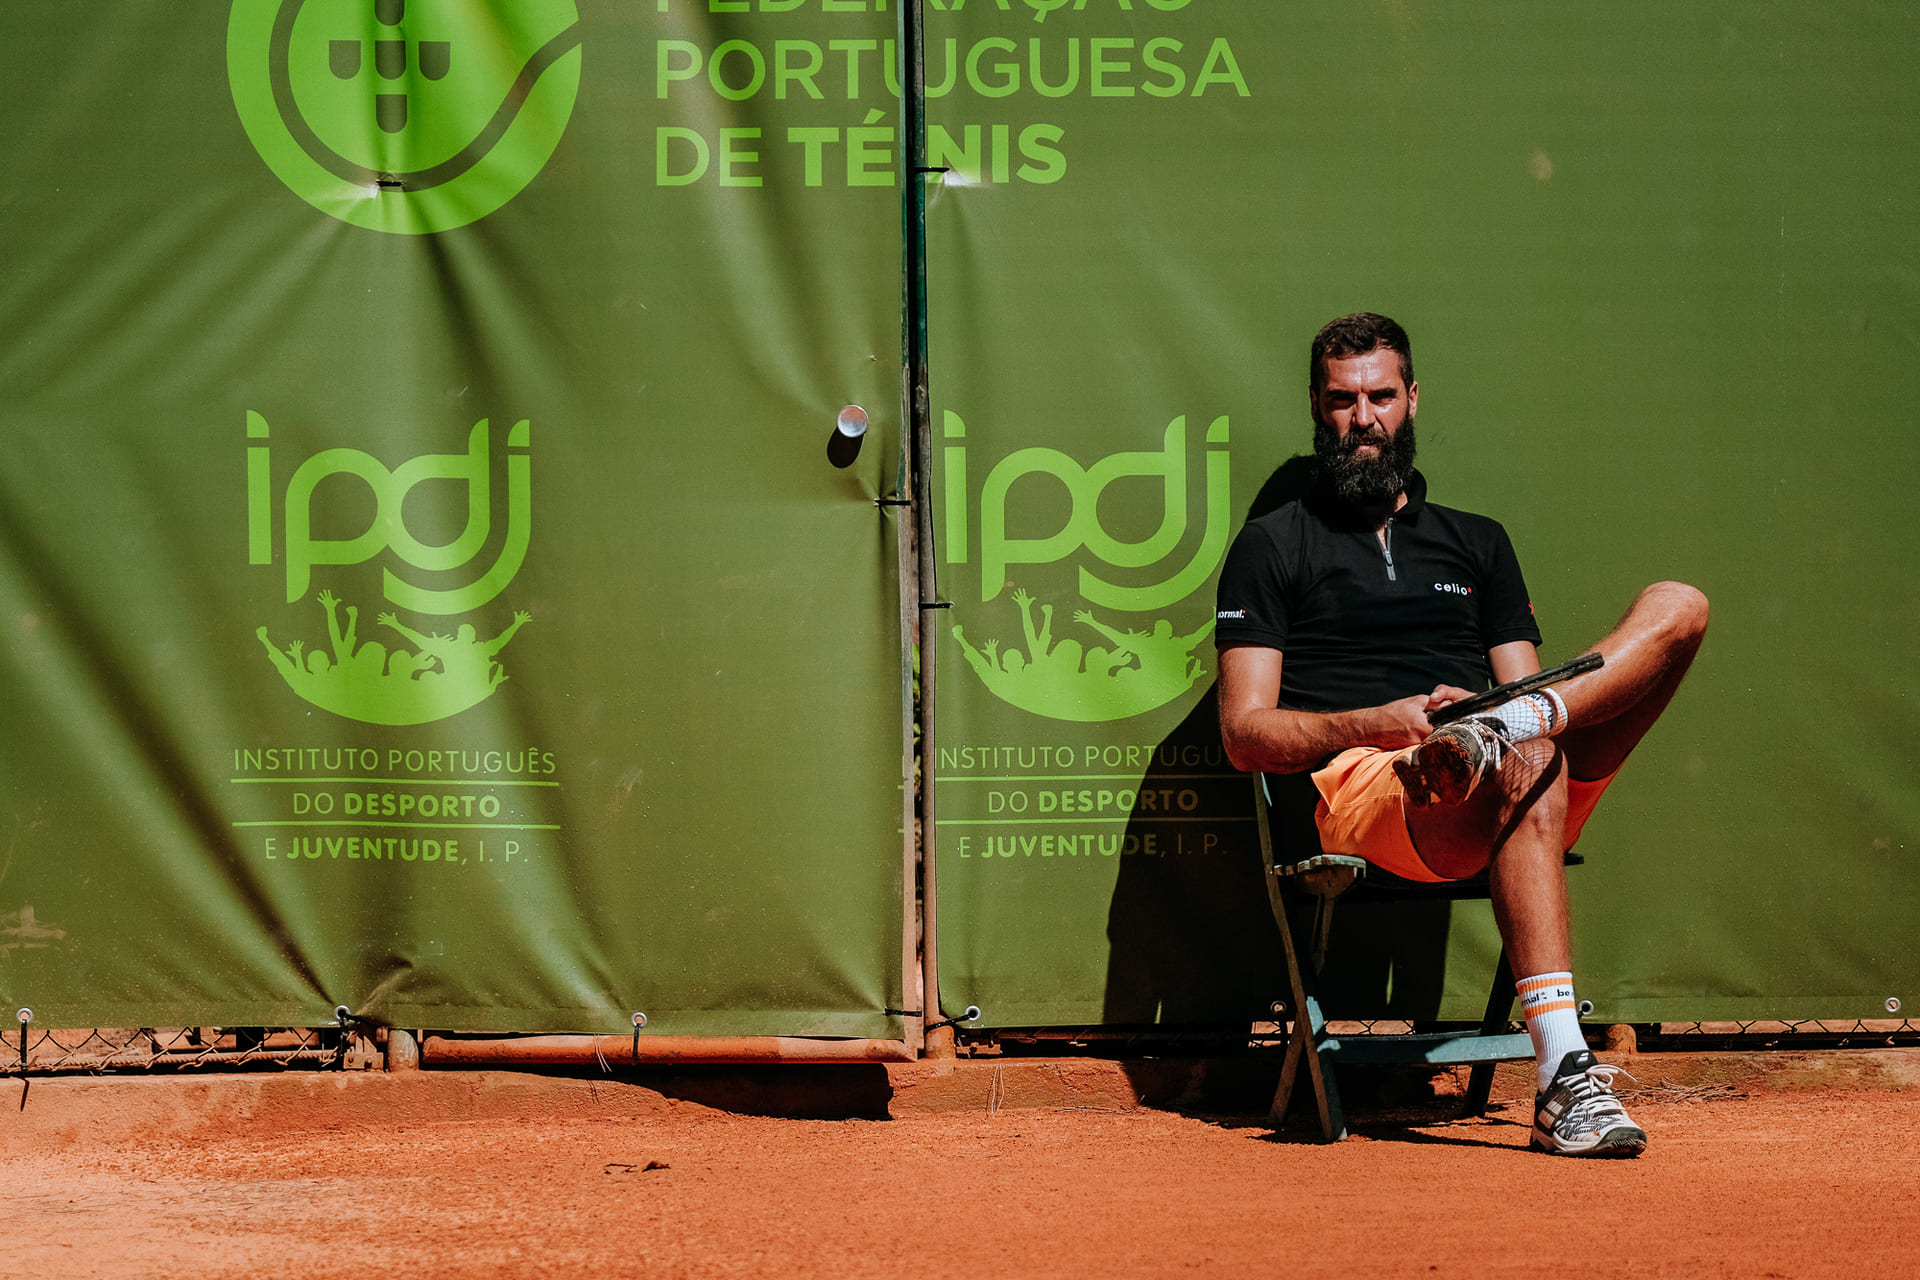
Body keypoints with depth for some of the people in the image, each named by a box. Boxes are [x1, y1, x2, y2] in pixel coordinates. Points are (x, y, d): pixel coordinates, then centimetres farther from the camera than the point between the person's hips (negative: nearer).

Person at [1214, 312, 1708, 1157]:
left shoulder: (1477, 543, 29)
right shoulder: (1272, 547, 16)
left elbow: (1523, 677, 18)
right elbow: (1246, 734, 6)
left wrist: (1522, 714, -9)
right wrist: (1376, 725, -13)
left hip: (1490, 794, 4)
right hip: (1354, 790, -4)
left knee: (1679, 609, -11)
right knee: (1529, 755, -40)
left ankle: (1501, 732, -35)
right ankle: (1567, 1082, -49)